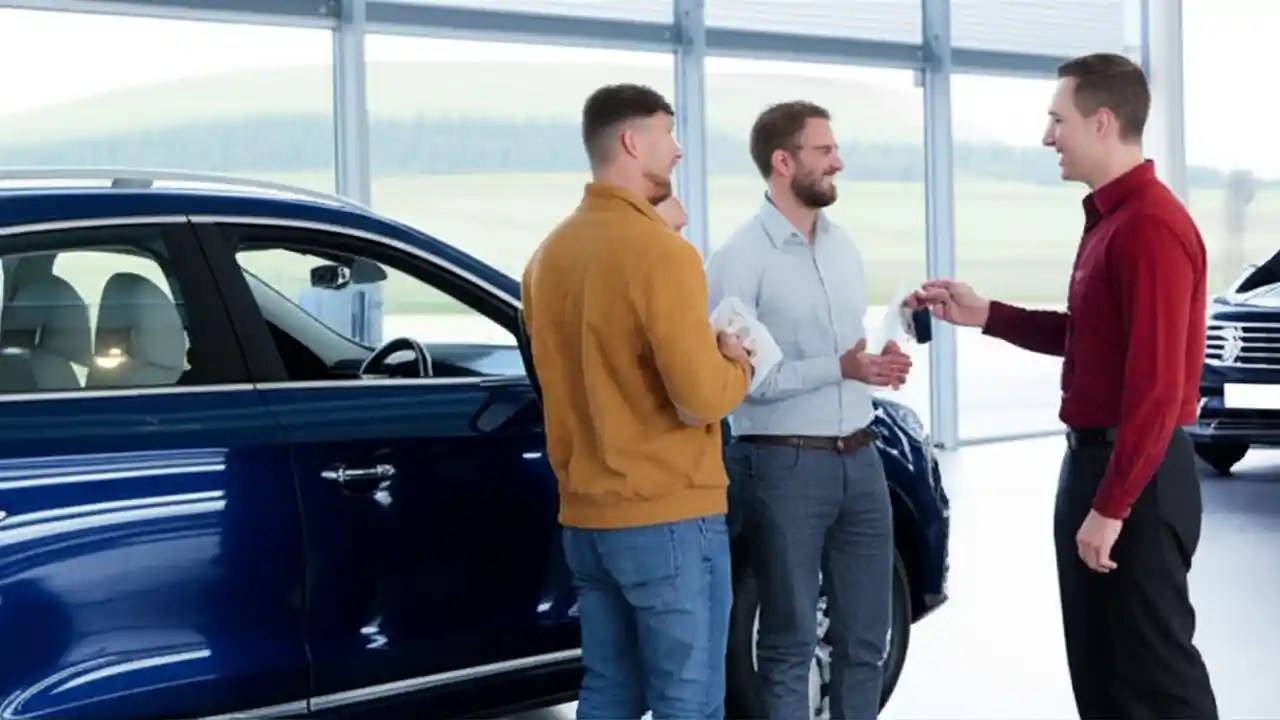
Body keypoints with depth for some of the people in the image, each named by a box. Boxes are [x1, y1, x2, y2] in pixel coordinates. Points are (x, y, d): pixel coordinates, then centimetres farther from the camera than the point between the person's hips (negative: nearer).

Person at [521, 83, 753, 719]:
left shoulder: (551, 253, 9)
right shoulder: (660, 251, -16)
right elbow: (702, 399, -18)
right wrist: (735, 361, -1)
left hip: (585, 516, 8)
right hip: (668, 517, -8)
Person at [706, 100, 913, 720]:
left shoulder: (843, 245, 11)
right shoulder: (740, 258, -11)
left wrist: (878, 365, -2)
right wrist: (839, 368, -20)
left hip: (859, 459, 7)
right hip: (784, 465, -7)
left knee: (865, 637, 12)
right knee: (790, 641, 4)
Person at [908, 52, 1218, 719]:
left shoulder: (1150, 227, -20)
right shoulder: (1109, 217, 13)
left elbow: (1156, 384, -23)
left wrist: (1111, 506, -23)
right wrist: (985, 315, 15)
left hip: (1135, 476, -10)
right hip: (1094, 458, 10)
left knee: (1152, 664, -2)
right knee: (1097, 663, 17)